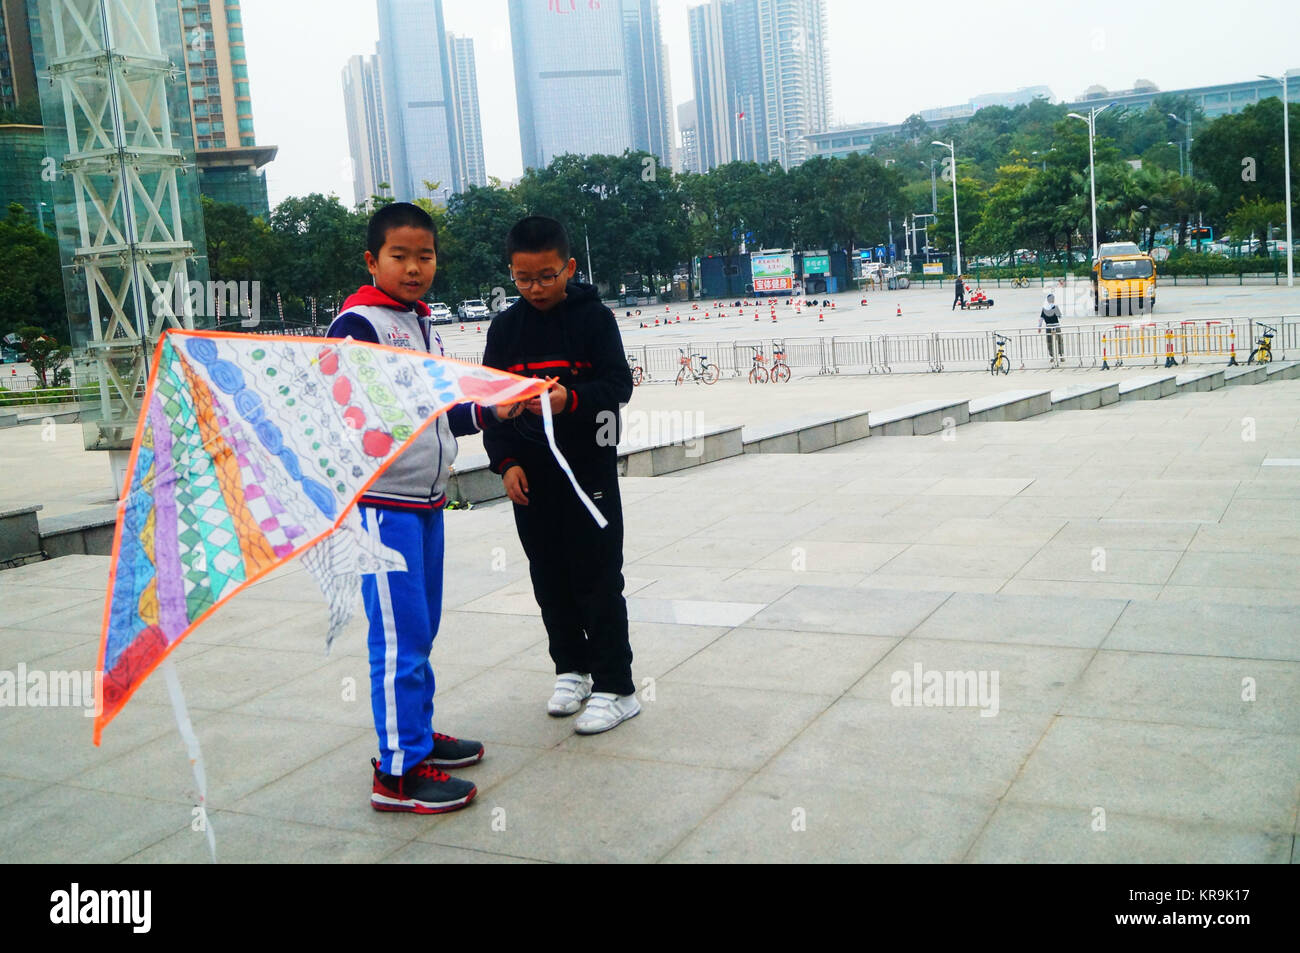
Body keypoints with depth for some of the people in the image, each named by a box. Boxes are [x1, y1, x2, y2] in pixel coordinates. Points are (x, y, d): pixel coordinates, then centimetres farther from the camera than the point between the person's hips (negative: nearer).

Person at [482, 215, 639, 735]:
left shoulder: (593, 317, -5)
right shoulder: (505, 327, 6)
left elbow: (619, 384, -11)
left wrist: (571, 399, -29)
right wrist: (506, 462, -3)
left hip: (589, 468, -4)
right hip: (530, 473, 4)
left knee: (597, 578, -1)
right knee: (548, 575, 12)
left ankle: (615, 687, 6)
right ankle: (571, 668, 28)